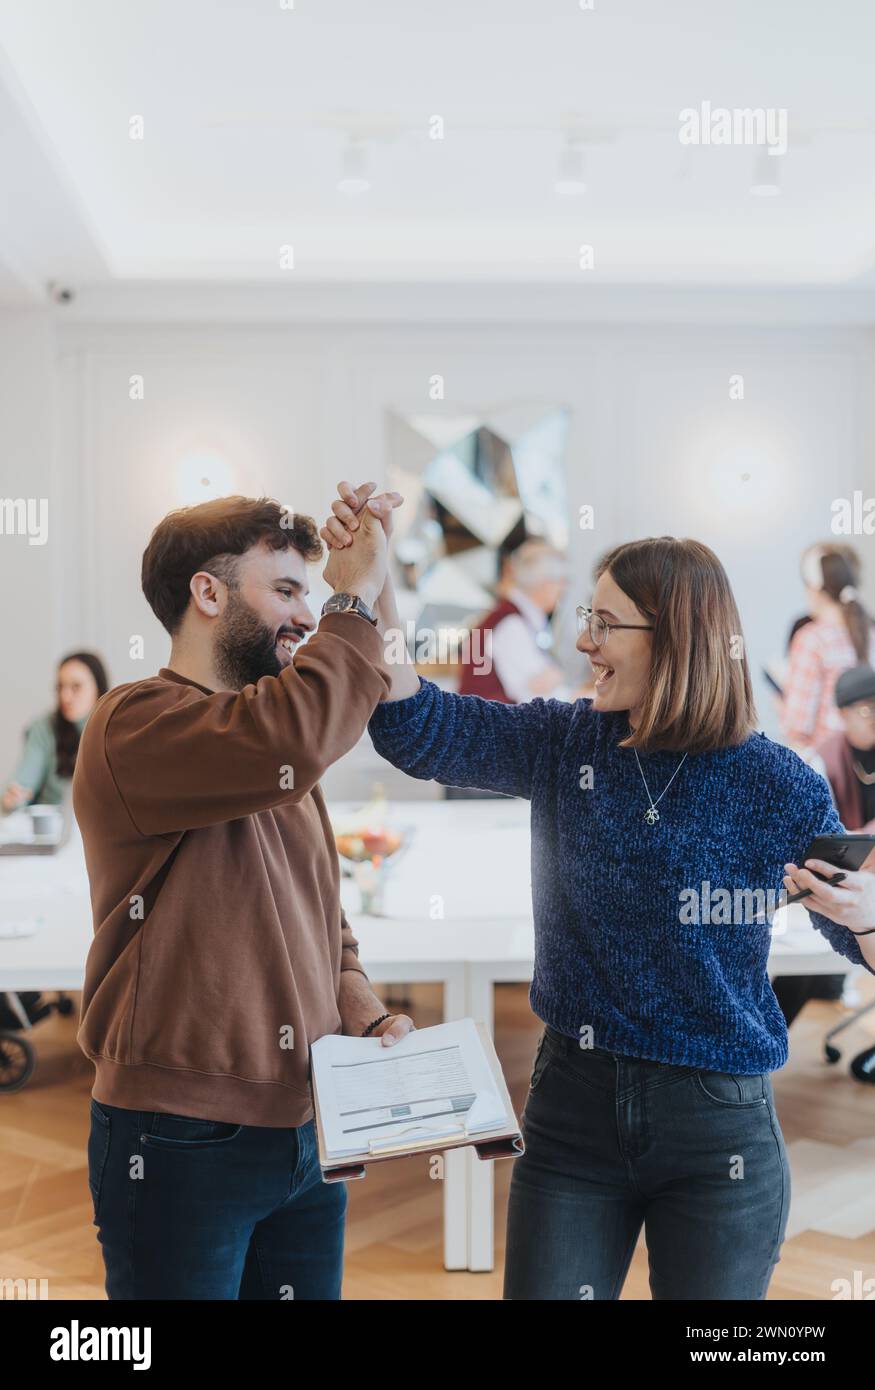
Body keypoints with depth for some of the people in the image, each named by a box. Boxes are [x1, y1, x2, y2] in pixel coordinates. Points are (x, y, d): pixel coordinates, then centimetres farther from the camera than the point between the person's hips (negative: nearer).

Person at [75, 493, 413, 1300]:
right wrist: (357, 598, -19)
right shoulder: (135, 725, -13)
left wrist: (365, 1015, 1)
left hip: (307, 1136, 8)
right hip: (180, 1143, -7)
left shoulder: (281, 762, 16)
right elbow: (292, 742, -32)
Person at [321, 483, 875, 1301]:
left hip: (718, 1137, -2)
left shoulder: (777, 787, -10)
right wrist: (373, 583, -17)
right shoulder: (565, 744, -1)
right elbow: (419, 726, -6)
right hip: (574, 1110, 3)